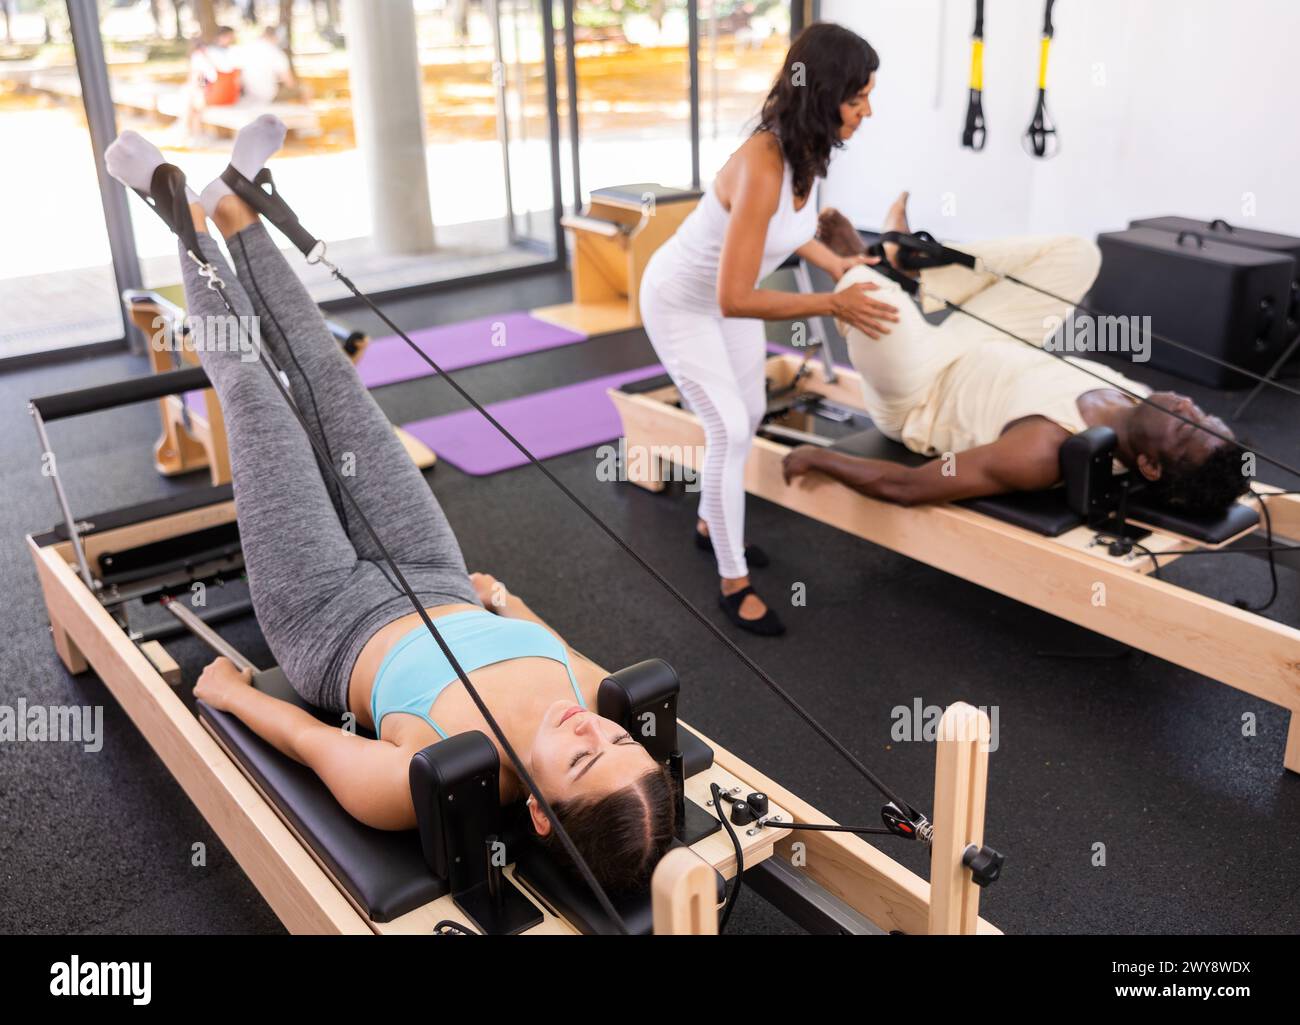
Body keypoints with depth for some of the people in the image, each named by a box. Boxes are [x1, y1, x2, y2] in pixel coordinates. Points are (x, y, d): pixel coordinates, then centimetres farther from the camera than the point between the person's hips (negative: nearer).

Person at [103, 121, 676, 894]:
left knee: (255, 398, 4)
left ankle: (190, 222, 31)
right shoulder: (611, 706, -30)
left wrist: (226, 690, -3)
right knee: (333, 383, 9)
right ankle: (234, 214, 33)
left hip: (332, 622, -3)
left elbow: (312, 739, -22)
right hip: (443, 589, 3)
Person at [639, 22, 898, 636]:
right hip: (682, 302, -9)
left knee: (748, 414, 18)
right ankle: (734, 585, 2)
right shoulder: (763, 167, -39)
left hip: (726, 295, 9)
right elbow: (735, 298, -41)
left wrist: (835, 264, 3)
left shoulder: (807, 150, -13)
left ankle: (711, 525, 42)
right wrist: (832, 305, -40)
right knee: (729, 429, -12)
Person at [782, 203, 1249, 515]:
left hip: (920, 397, -7)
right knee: (1075, 252, 5)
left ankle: (853, 266, 4)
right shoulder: (1145, 405, -20)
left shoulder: (1043, 454, -42)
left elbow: (905, 487, -36)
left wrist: (816, 457, -25)